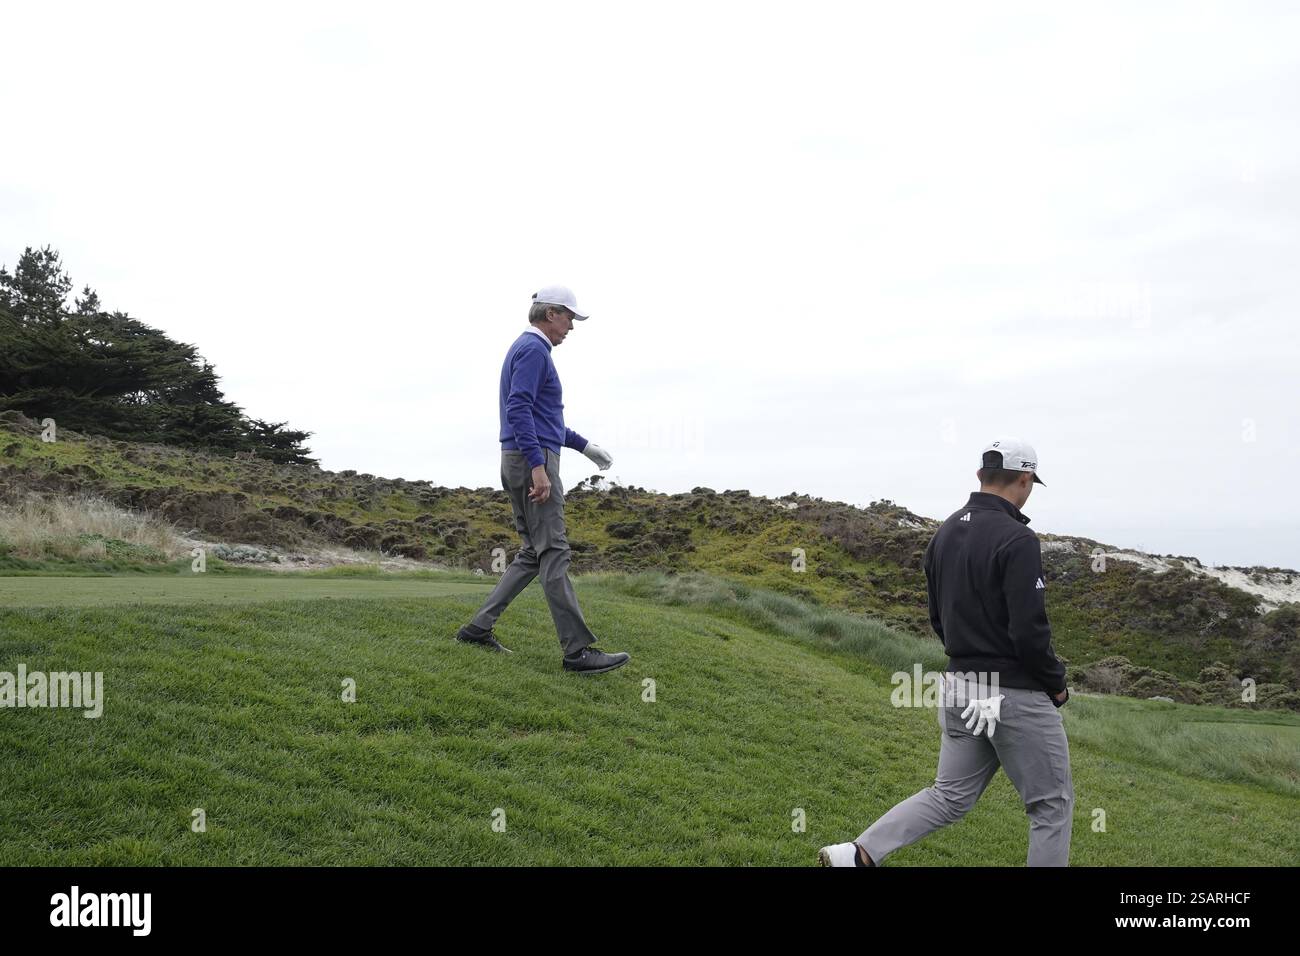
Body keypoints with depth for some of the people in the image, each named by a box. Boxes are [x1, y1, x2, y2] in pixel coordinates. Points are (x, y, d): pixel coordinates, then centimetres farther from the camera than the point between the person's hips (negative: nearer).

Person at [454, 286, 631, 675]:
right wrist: (538, 466, -28)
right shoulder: (533, 348, -10)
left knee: (533, 554, 12)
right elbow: (518, 409, -22)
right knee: (553, 552, -11)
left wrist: (584, 445, 31)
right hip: (533, 460, -11)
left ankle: (479, 627, 11)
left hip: (523, 462, 11)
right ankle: (578, 649, -10)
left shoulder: (528, 349, 23)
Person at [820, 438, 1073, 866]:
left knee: (950, 796, 17)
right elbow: (1030, 631, -22)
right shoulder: (1016, 540, -18)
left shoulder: (944, 534, 8)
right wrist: (1056, 684, -6)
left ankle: (859, 853, 6)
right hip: (1017, 695, -8)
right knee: (1052, 804, 9)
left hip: (960, 689, 8)